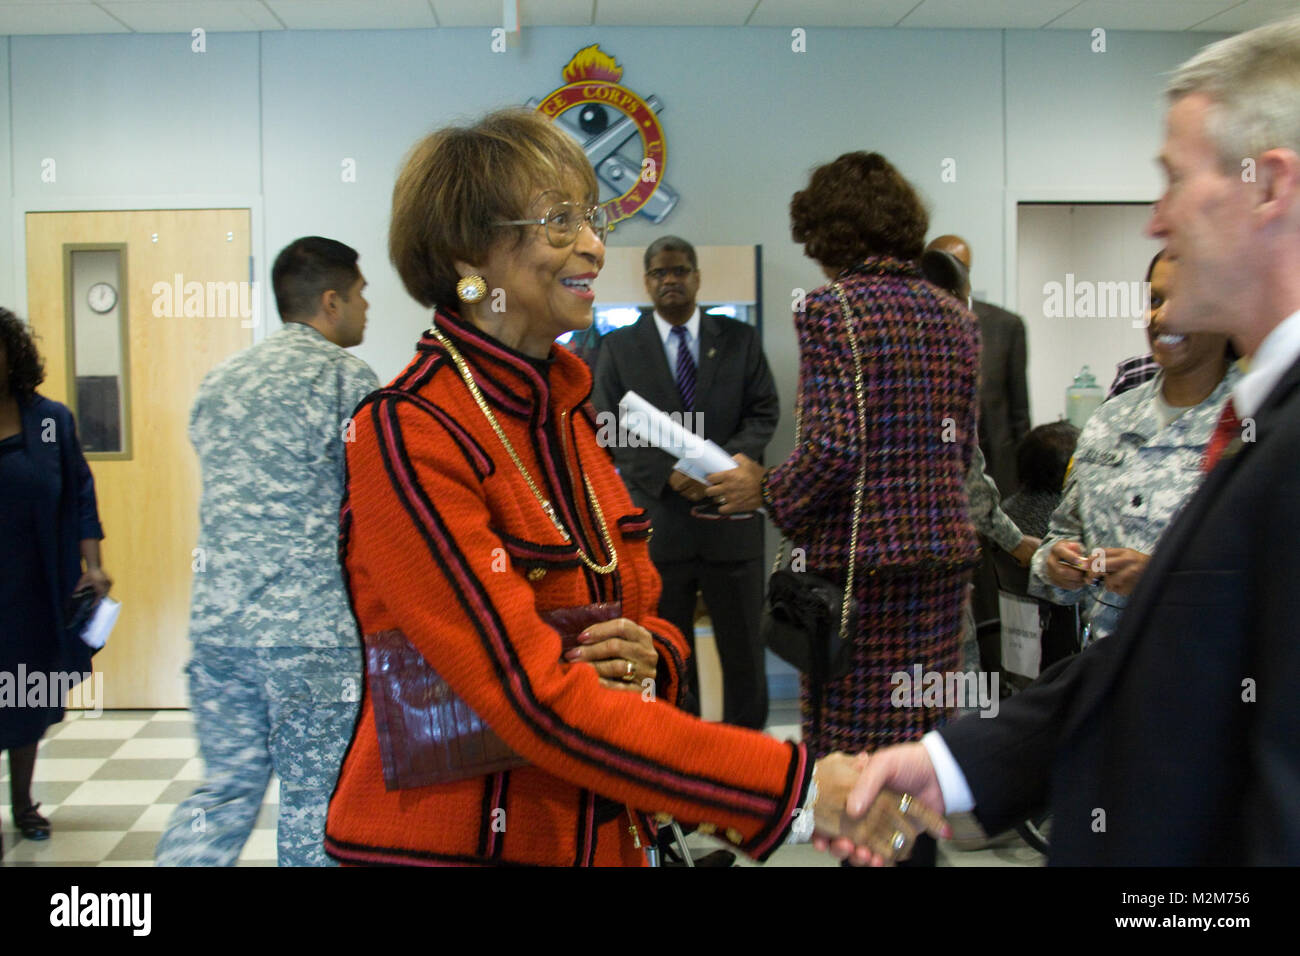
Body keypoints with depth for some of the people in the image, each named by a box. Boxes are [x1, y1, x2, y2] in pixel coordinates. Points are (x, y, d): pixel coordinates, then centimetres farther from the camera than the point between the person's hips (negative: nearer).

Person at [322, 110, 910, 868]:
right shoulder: (409, 435, -19)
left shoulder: (567, 413, 6)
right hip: (451, 842, -7)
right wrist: (798, 784, -28)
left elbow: (646, 616, 13)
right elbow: (540, 702, -26)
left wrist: (648, 656, -11)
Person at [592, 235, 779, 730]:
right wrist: (667, 476, -15)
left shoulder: (740, 339, 8)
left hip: (729, 516, 1)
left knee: (743, 647, 8)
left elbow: (764, 412, 2)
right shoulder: (619, 347, 5)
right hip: (657, 520, -1)